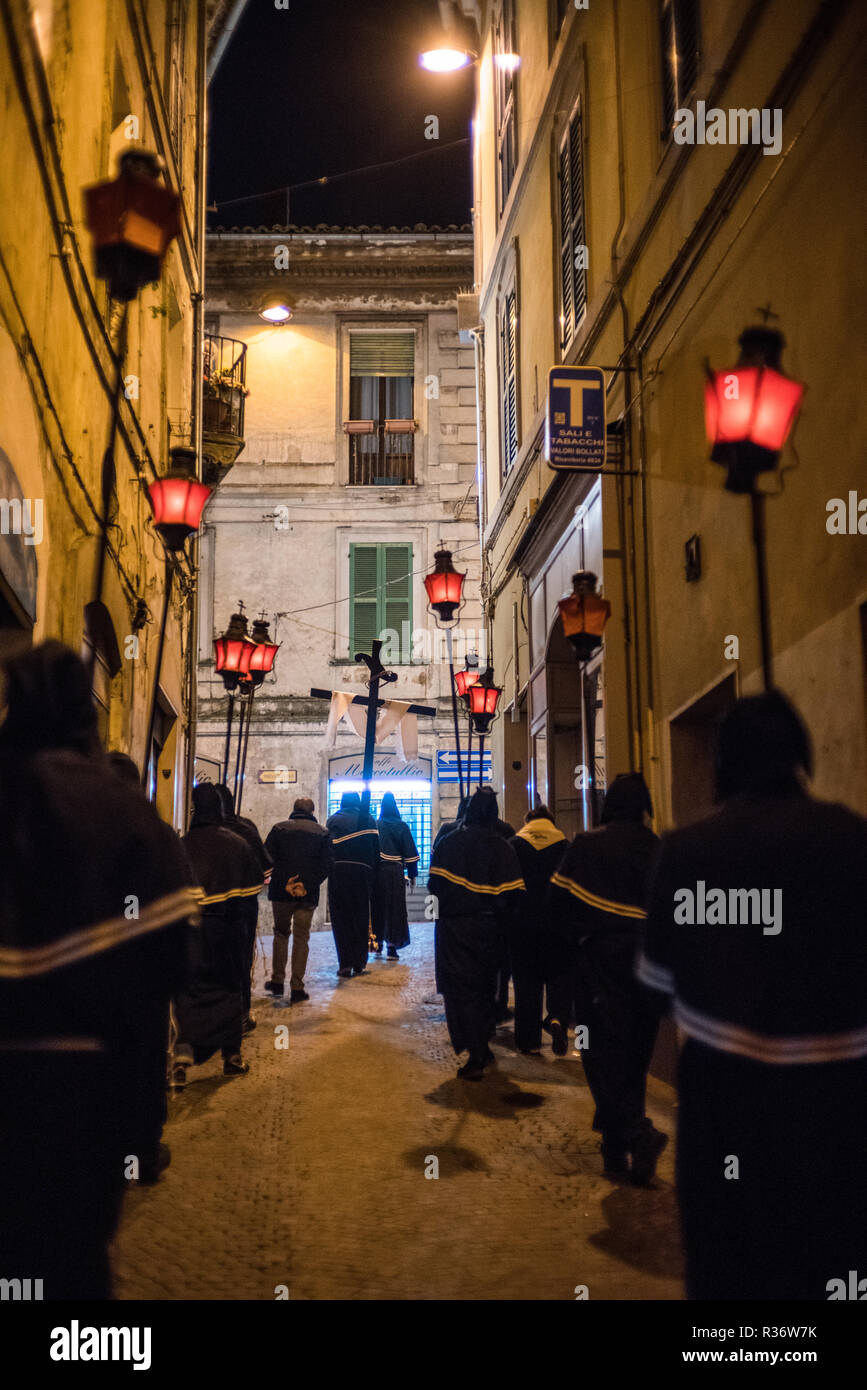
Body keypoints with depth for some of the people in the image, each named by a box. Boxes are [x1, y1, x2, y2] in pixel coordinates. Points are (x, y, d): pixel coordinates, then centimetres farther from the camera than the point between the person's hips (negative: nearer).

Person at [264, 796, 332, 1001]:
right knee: (301, 938, 5)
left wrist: (284, 883, -9)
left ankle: (277, 980, 19)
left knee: (281, 934, 17)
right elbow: (326, 865, -4)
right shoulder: (322, 833, 5)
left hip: (281, 892, 0)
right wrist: (307, 885, -9)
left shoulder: (279, 828, 3)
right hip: (308, 895, 0)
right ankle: (297, 988, 1)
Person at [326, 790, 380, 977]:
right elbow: (376, 849, 6)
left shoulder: (333, 820, 5)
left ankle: (345, 965, -2)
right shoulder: (368, 820, 7)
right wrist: (373, 871, 11)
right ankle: (359, 964, 9)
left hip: (338, 872, -1)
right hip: (362, 872, 1)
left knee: (340, 918, 4)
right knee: (361, 918, 10)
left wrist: (328, 869, 1)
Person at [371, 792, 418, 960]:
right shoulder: (402, 827, -1)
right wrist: (412, 874, 5)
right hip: (396, 871, -1)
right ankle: (392, 947, -1)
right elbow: (410, 852, -1)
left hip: (377, 871, 1)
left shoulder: (375, 825, 2)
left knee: (377, 907, 12)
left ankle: (377, 945, 17)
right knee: (394, 908, 2)